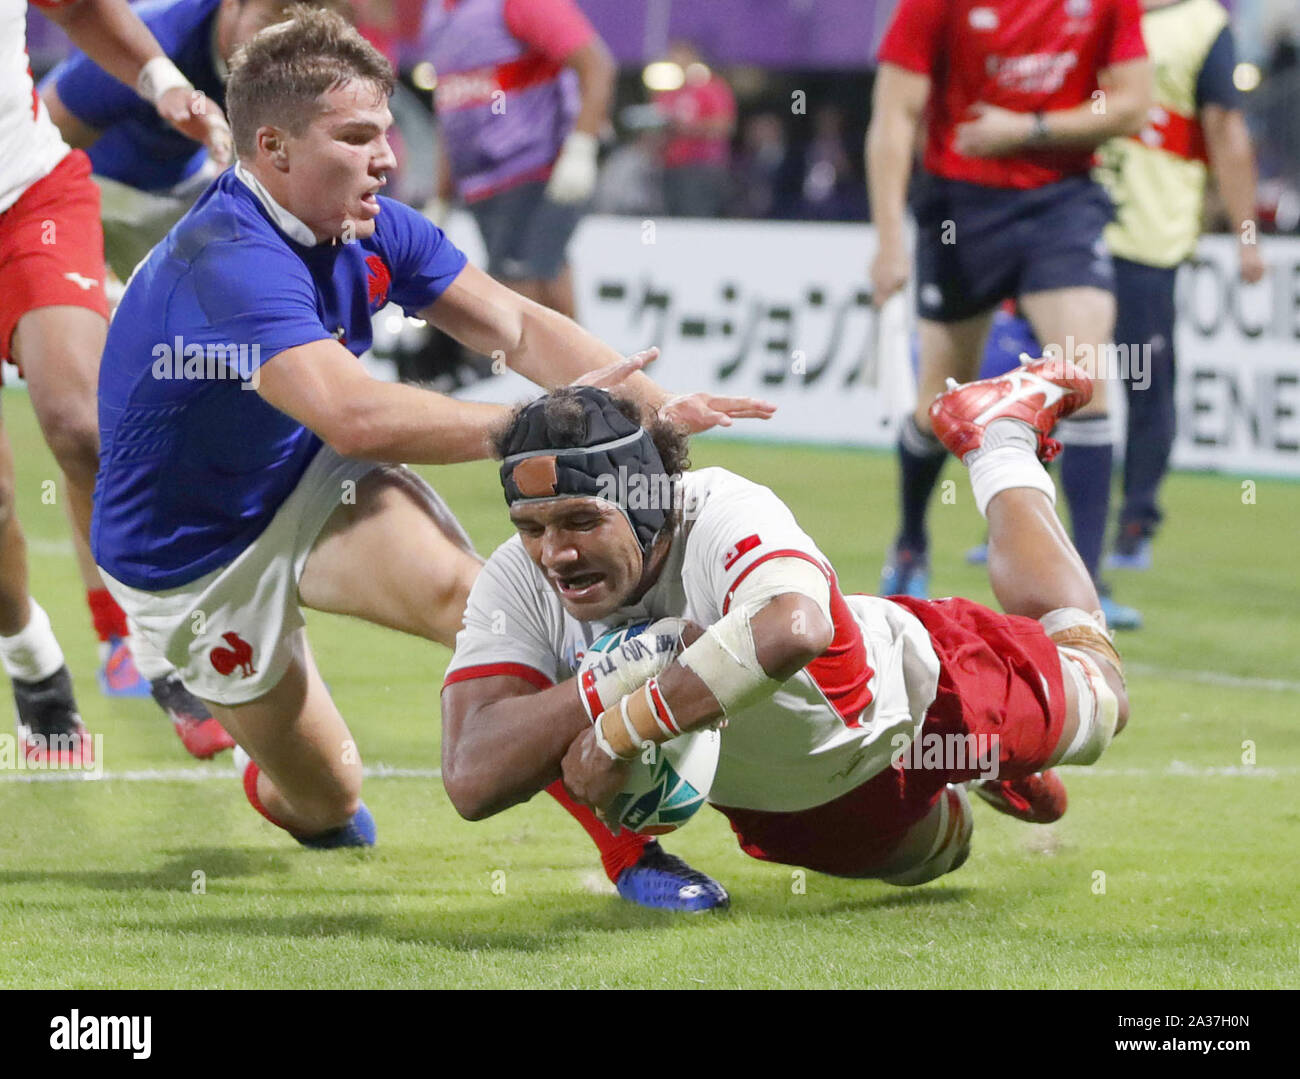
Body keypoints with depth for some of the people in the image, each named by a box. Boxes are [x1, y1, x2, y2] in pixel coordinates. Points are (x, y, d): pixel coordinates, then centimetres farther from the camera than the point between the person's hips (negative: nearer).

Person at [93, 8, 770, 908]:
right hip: (193, 566, -5)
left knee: (462, 587, -27)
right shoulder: (227, 265, -34)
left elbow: (514, 325, -6)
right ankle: (274, 790, 41)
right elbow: (355, 416, -45)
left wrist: (655, 405, -21)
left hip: (306, 490, 5)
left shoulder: (368, 228, -7)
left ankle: (619, 831, -25)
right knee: (329, 803, 3)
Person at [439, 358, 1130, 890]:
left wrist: (623, 730, -61)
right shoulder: (516, 584, -32)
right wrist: (617, 680, -51)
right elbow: (471, 781, -42)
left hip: (913, 697, -4)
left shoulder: (723, 517, -46)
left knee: (1092, 699, 29)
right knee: (930, 852, 34)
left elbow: (793, 627, -70)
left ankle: (1002, 444, 45)